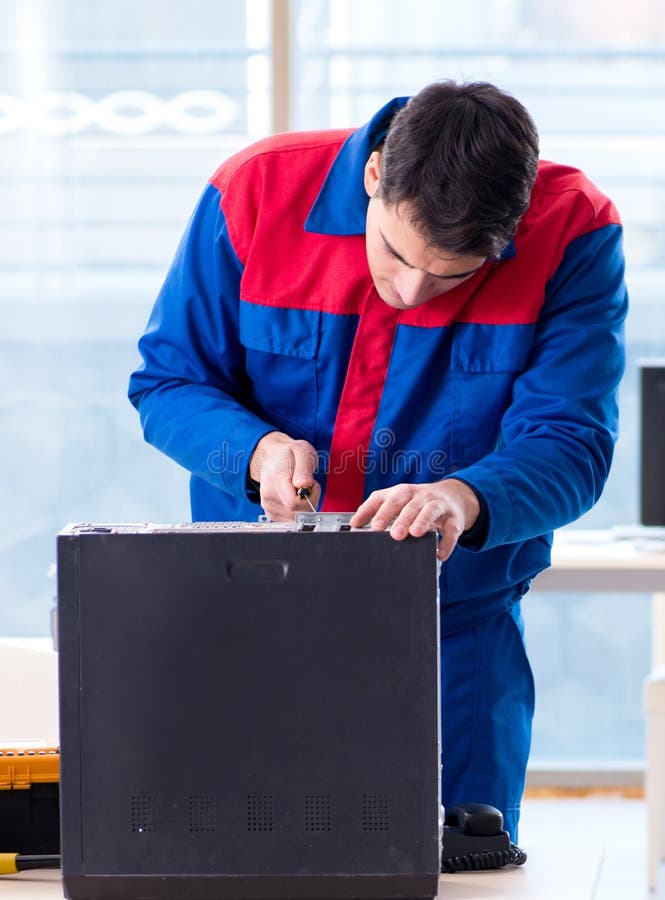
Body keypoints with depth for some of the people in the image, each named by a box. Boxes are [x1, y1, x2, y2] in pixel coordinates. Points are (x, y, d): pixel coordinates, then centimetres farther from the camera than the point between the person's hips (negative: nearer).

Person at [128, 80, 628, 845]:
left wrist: (465, 498, -39)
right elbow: (165, 384, -4)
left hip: (459, 630, 0)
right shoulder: (258, 192, -13)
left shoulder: (573, 233, -15)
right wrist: (257, 450, -25)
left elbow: (570, 446, -18)